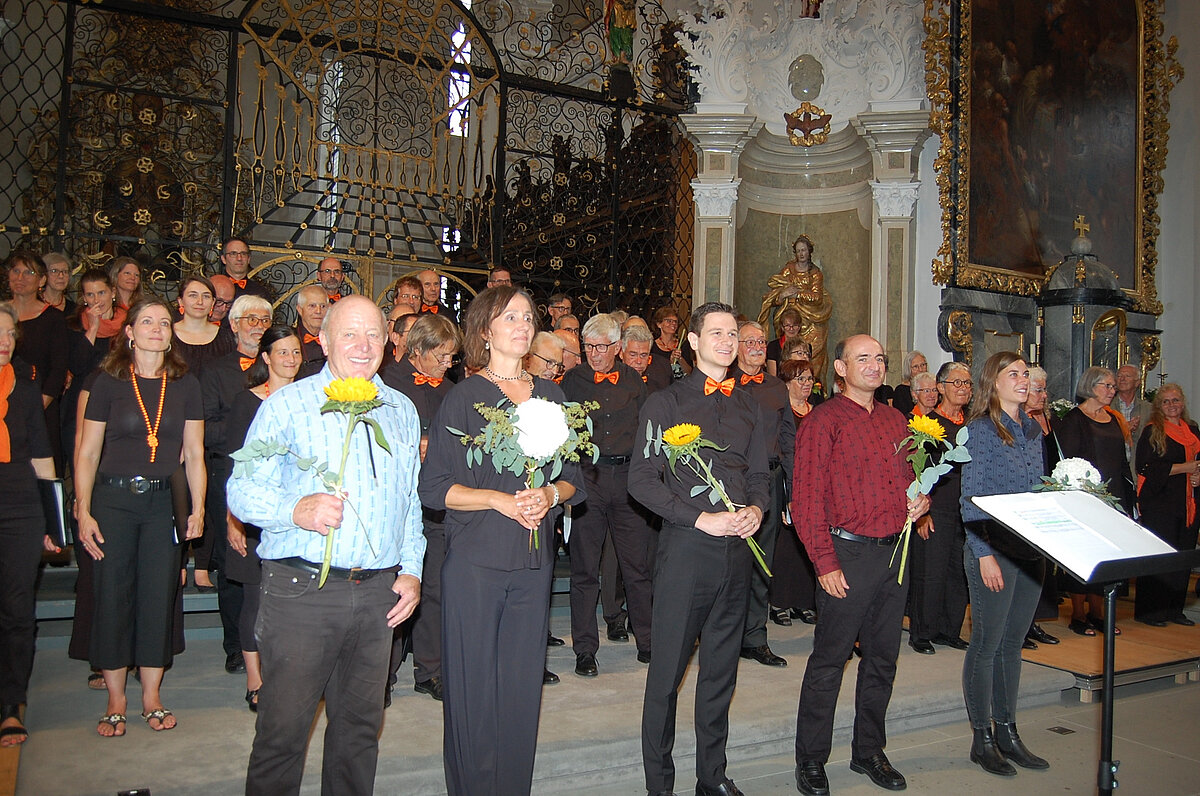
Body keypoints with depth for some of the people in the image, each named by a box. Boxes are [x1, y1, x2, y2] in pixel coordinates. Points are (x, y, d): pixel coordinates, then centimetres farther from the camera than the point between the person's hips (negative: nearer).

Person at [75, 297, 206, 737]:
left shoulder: (185, 385, 5)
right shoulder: (109, 382, 1)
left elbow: (195, 454, 6)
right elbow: (87, 453, 1)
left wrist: (198, 509, 2)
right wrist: (83, 512, -5)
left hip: (163, 502, 1)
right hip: (113, 499, -1)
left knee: (158, 598, 4)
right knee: (112, 597, 3)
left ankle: (151, 696, 18)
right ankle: (115, 700, 17)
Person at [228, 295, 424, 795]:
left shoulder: (402, 411, 14)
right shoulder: (288, 403, 0)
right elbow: (243, 490, -6)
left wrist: (411, 568, 9)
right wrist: (296, 509, -24)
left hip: (379, 591, 4)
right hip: (301, 587, -4)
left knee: (360, 723, 14)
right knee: (283, 727, 1)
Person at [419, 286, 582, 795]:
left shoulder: (550, 395, 10)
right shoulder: (465, 397, -3)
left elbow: (572, 478, 13)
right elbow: (434, 488, -7)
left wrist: (549, 494, -8)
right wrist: (498, 499, -17)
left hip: (535, 561, 4)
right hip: (475, 558, -4)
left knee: (523, 682, 10)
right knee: (474, 685, 3)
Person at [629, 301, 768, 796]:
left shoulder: (748, 407, 15)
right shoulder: (665, 403, -1)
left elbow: (759, 474, 19)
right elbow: (642, 479, -8)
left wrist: (757, 509, -3)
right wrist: (700, 518, -15)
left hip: (737, 548, 5)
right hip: (686, 546, -5)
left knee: (721, 670, 14)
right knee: (668, 671, 2)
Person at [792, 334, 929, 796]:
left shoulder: (896, 421, 14)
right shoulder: (823, 421, -7)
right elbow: (806, 498, -11)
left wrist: (921, 501, 2)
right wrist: (825, 563, -16)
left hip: (895, 551, 7)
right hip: (849, 553, -6)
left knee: (883, 658, 15)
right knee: (829, 661, 1)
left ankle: (869, 752, 30)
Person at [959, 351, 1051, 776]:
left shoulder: (1032, 429, 13)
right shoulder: (979, 429, -7)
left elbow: (1040, 489, 18)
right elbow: (970, 497, -11)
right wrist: (984, 553, -16)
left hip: (1030, 550, 7)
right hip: (993, 550, -6)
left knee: (1012, 643, 13)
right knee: (987, 644, 2)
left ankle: (1007, 732, 23)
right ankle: (982, 739, 12)